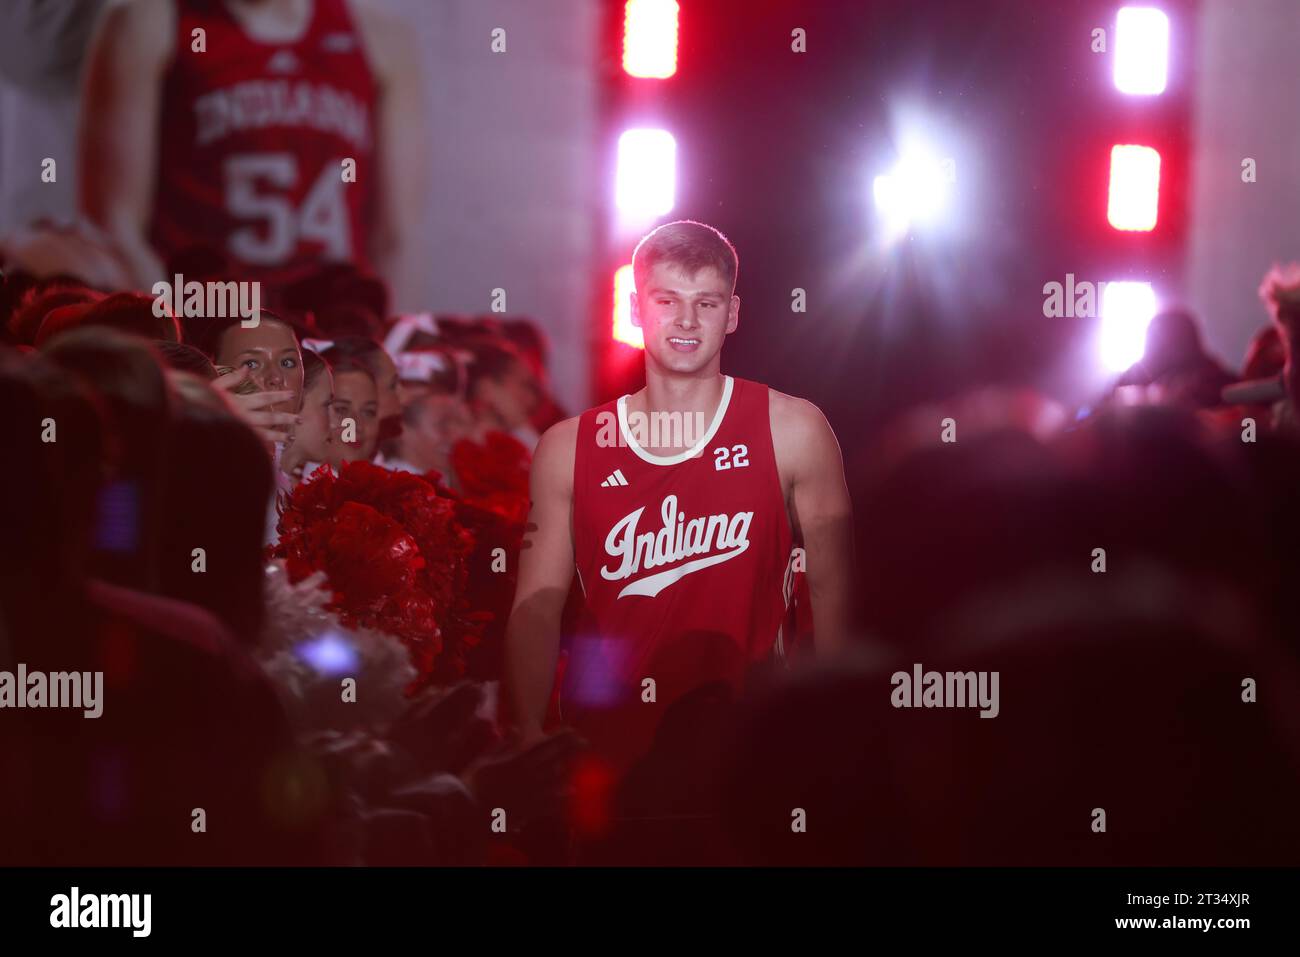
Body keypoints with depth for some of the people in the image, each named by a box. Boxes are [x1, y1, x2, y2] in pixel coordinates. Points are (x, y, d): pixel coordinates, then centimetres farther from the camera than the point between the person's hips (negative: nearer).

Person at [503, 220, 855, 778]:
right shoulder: (568, 449, 5)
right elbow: (537, 609, 5)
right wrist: (530, 733, -9)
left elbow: (833, 593, 2)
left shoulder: (791, 432, 1)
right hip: (603, 743, 1)